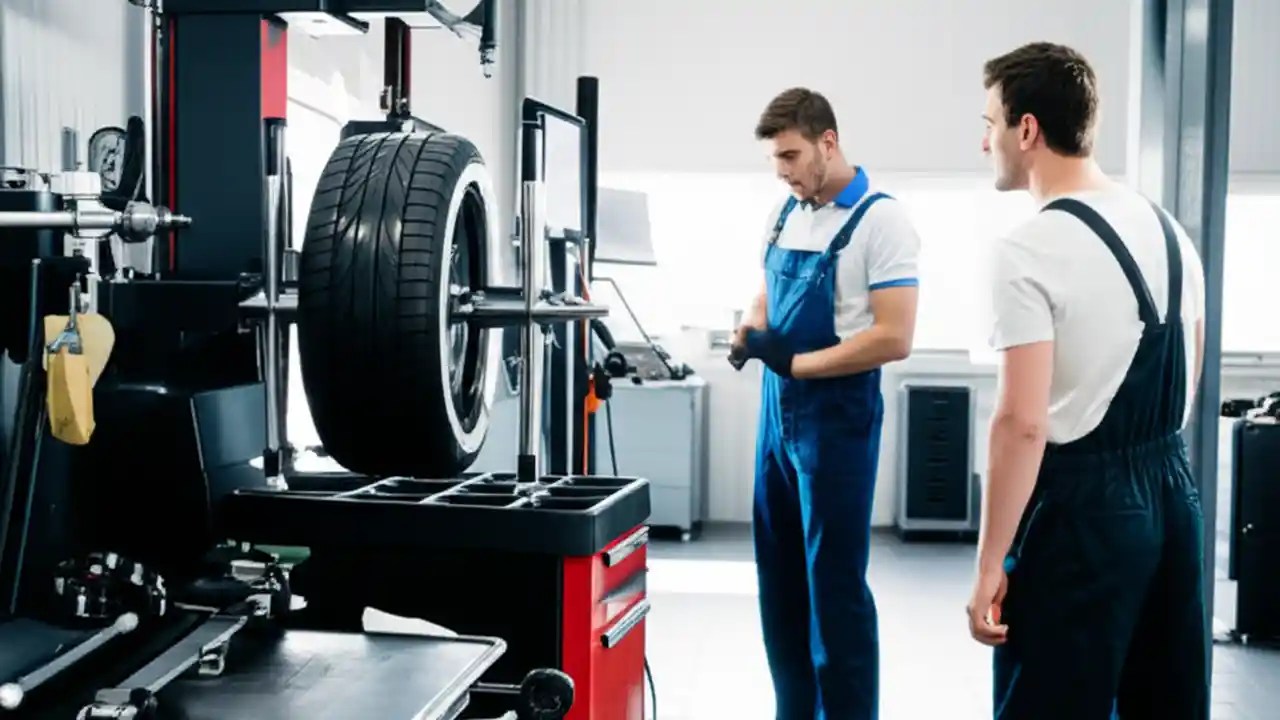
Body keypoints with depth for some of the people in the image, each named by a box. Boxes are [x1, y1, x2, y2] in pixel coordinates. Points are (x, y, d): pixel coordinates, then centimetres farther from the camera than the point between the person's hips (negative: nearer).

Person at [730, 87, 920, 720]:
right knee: (779, 578, 13)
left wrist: (793, 361, -17)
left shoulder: (879, 219, -12)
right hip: (777, 412, 8)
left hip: (837, 418, -7)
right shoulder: (784, 214, 10)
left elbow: (893, 338, -18)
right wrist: (748, 336, 0)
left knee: (835, 583, -1)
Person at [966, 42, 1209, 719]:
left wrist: (989, 565, -16)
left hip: (1081, 504, -8)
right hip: (1173, 487, 8)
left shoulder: (1028, 250, -17)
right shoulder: (1169, 228, 9)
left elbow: (1022, 424, -21)